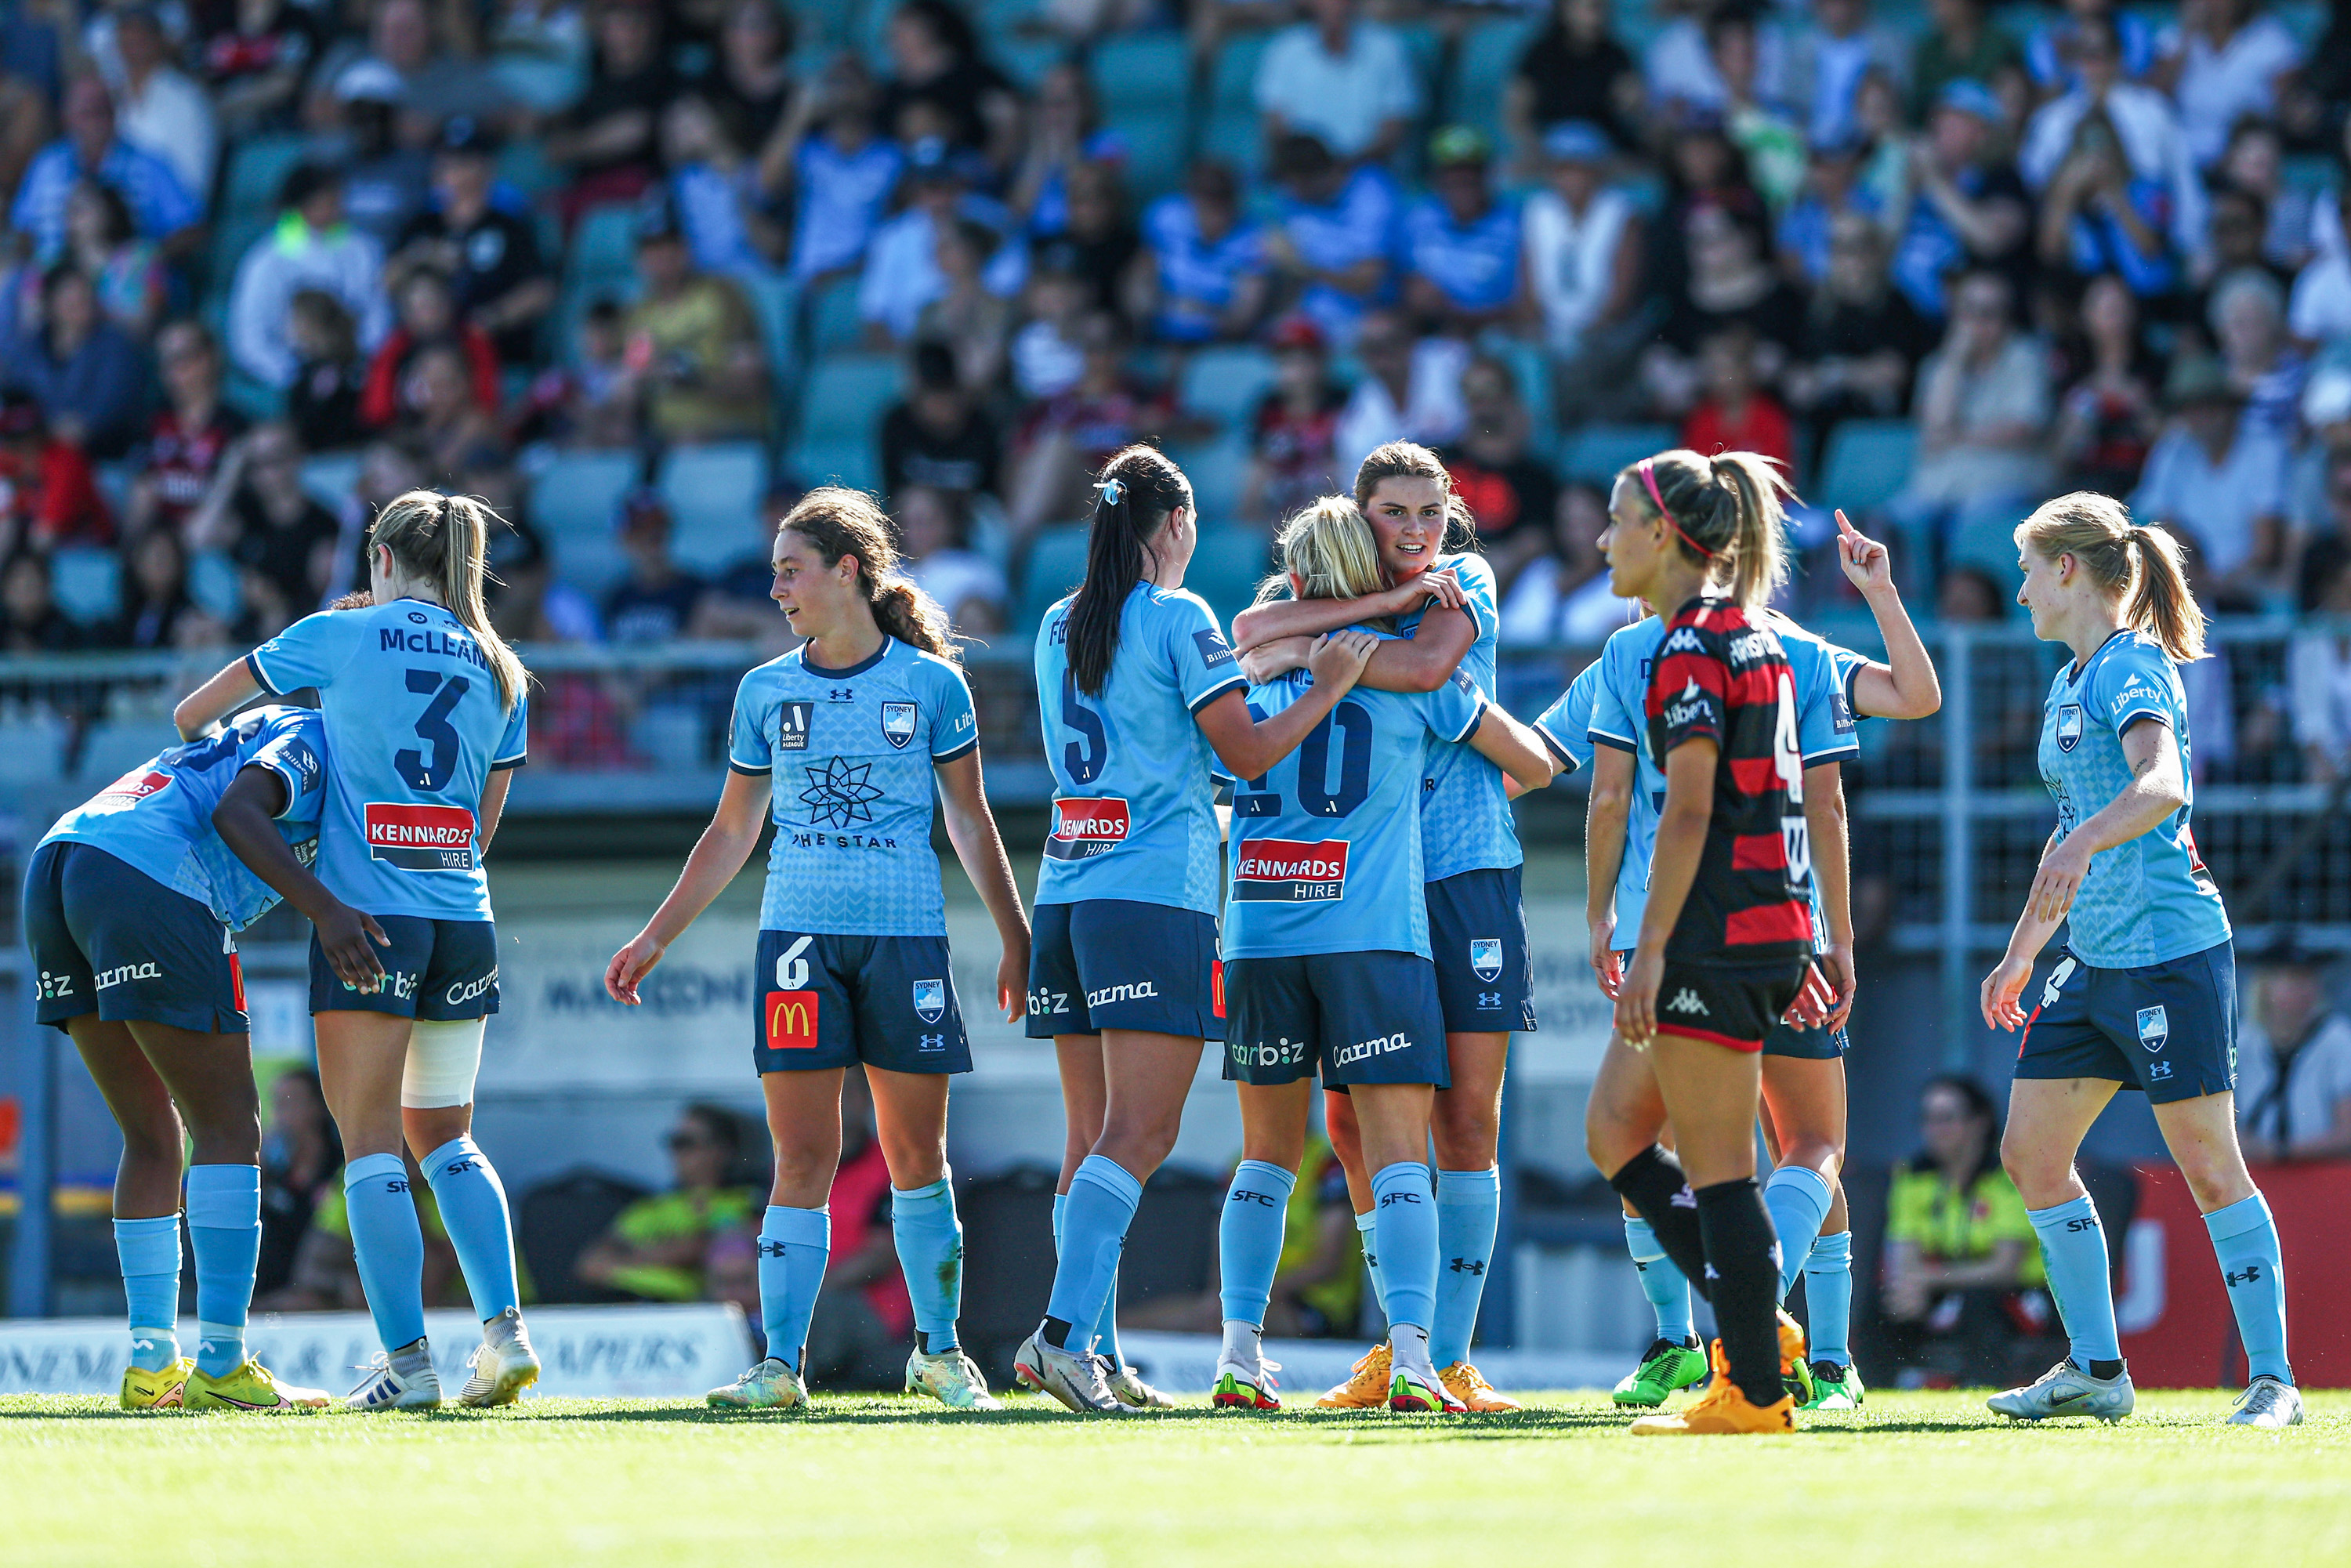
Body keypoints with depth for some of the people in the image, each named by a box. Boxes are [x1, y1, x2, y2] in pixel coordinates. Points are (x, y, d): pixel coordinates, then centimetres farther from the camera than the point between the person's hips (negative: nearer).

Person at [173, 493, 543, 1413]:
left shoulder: (342, 637, 2)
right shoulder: (499, 672, 13)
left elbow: (190, 714, 12)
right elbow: (484, 826, 15)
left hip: (365, 918, -4)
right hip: (464, 921, 4)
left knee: (370, 1143, -1)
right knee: (444, 1135, 17)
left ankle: (407, 1361, -7)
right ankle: (505, 1330, 4)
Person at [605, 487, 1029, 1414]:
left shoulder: (931, 684, 3)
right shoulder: (767, 692, 9)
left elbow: (970, 822, 10)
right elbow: (731, 834, 16)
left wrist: (1015, 937, 8)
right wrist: (655, 940, 13)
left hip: (907, 937, -1)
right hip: (799, 937, 1)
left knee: (917, 1154, 4)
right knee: (802, 1160, -6)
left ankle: (939, 1351, 18)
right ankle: (781, 1364, -8)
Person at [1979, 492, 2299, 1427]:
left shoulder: (2133, 668, -11)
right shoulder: (2071, 683, 17)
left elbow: (2163, 784, -31)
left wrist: (2082, 846, -47)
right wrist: (2020, 954, 32)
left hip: (2169, 950, -10)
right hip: (2093, 958, 10)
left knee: (2209, 1164, -7)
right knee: (2030, 1153, 7)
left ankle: (2274, 1378, -2)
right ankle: (2096, 1369, 13)